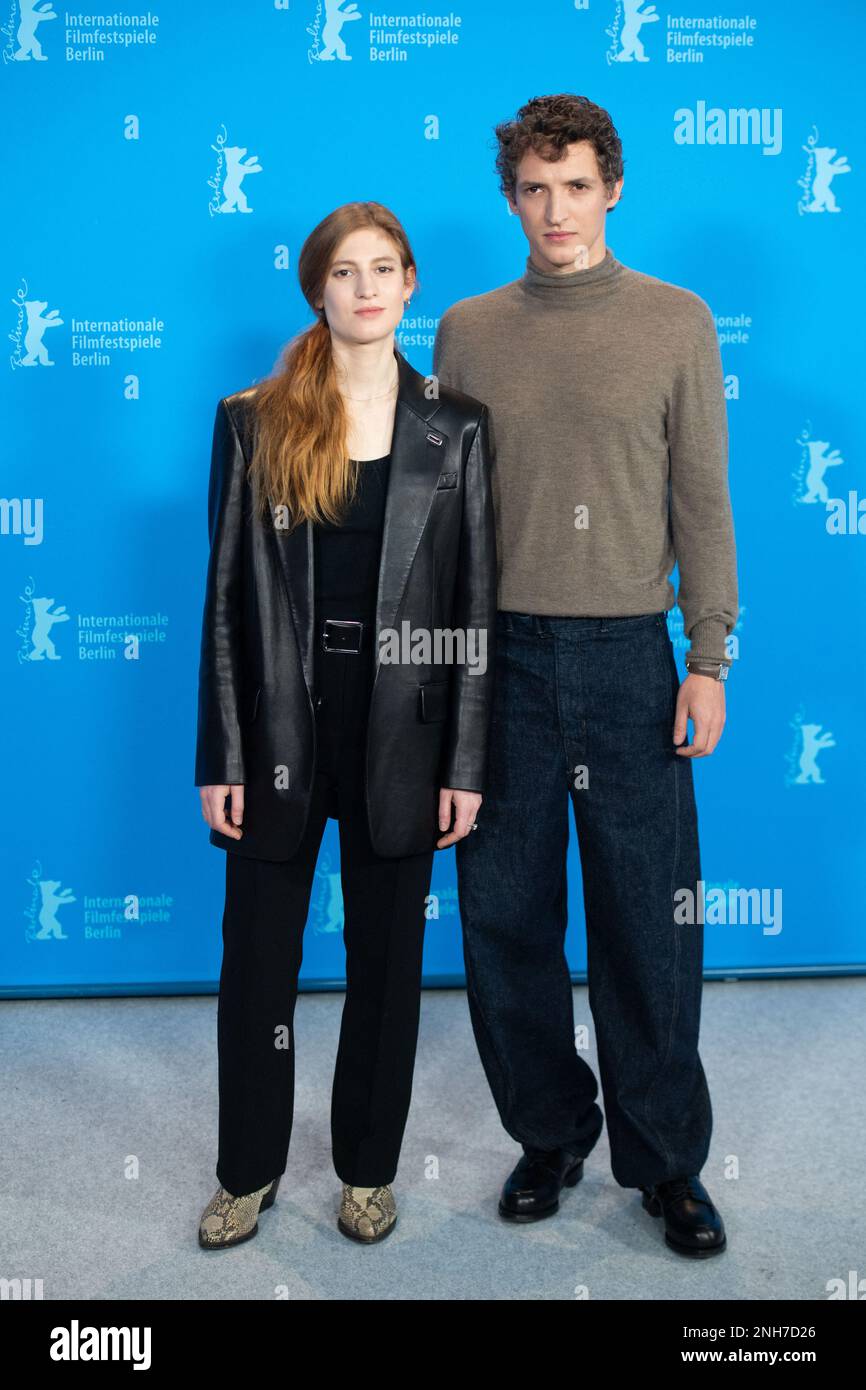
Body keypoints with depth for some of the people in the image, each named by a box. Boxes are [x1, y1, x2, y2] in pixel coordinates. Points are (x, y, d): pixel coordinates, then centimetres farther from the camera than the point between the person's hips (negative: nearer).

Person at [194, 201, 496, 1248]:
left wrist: (467, 762, -4)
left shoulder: (456, 427, 2)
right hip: (282, 726, 0)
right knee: (256, 957, 9)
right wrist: (220, 757, -3)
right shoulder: (253, 422, 1)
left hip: (400, 729, 0)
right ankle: (250, 1171, 31)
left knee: (386, 958, 12)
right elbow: (226, 595, 0)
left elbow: (475, 602, 0)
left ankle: (369, 1169, 32)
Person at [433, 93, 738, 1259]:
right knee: (506, 917, 7)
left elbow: (702, 501, 2)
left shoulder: (677, 322, 4)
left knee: (649, 922, 4)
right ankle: (550, 1133, 28)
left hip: (629, 657, -1)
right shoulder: (468, 331, 8)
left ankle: (666, 1160, 23)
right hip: (500, 656, 2)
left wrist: (709, 657, -4)